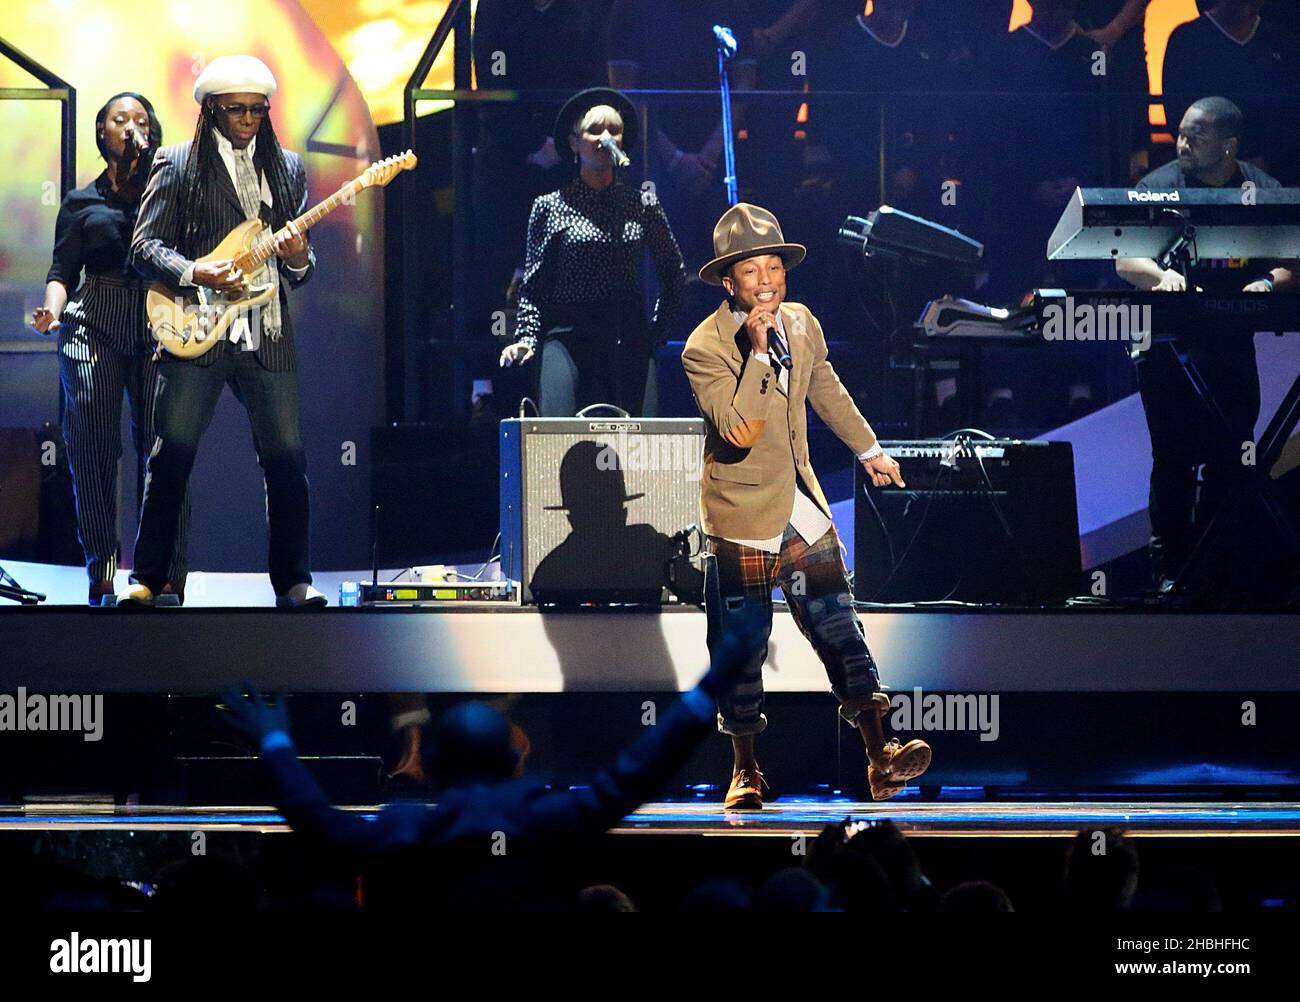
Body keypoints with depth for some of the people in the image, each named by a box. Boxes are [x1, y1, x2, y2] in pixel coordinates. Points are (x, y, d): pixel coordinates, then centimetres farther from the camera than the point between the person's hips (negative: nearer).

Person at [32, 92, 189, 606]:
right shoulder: (81, 202, 18)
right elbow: (63, 268, 13)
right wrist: (53, 307, -10)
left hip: (160, 324, -1)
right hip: (94, 325, 1)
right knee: (92, 443, -9)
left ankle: (166, 573, -11)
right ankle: (101, 569, -4)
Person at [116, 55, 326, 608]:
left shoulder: (287, 169, 15)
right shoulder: (178, 164, 4)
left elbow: (302, 270, 17)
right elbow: (144, 245, -1)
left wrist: (298, 260, -7)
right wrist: (195, 274, -17)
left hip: (268, 335, 3)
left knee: (287, 459, 0)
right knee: (172, 454, -5)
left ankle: (292, 580, 9)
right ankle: (147, 578, 2)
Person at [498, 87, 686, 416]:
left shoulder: (642, 204, 11)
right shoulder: (551, 207, 7)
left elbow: (674, 275, 20)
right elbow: (533, 286, 7)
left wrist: (656, 333, 12)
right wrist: (526, 338, -6)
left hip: (629, 339, 2)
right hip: (568, 336, -2)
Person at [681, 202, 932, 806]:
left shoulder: (802, 324, 4)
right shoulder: (704, 349, -16)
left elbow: (827, 390, 23)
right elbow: (740, 431, -28)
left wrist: (868, 449, 31)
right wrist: (757, 351, -32)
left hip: (803, 511, 5)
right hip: (742, 518, -5)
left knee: (839, 630, 0)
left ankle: (880, 759, 1)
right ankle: (745, 772, 17)